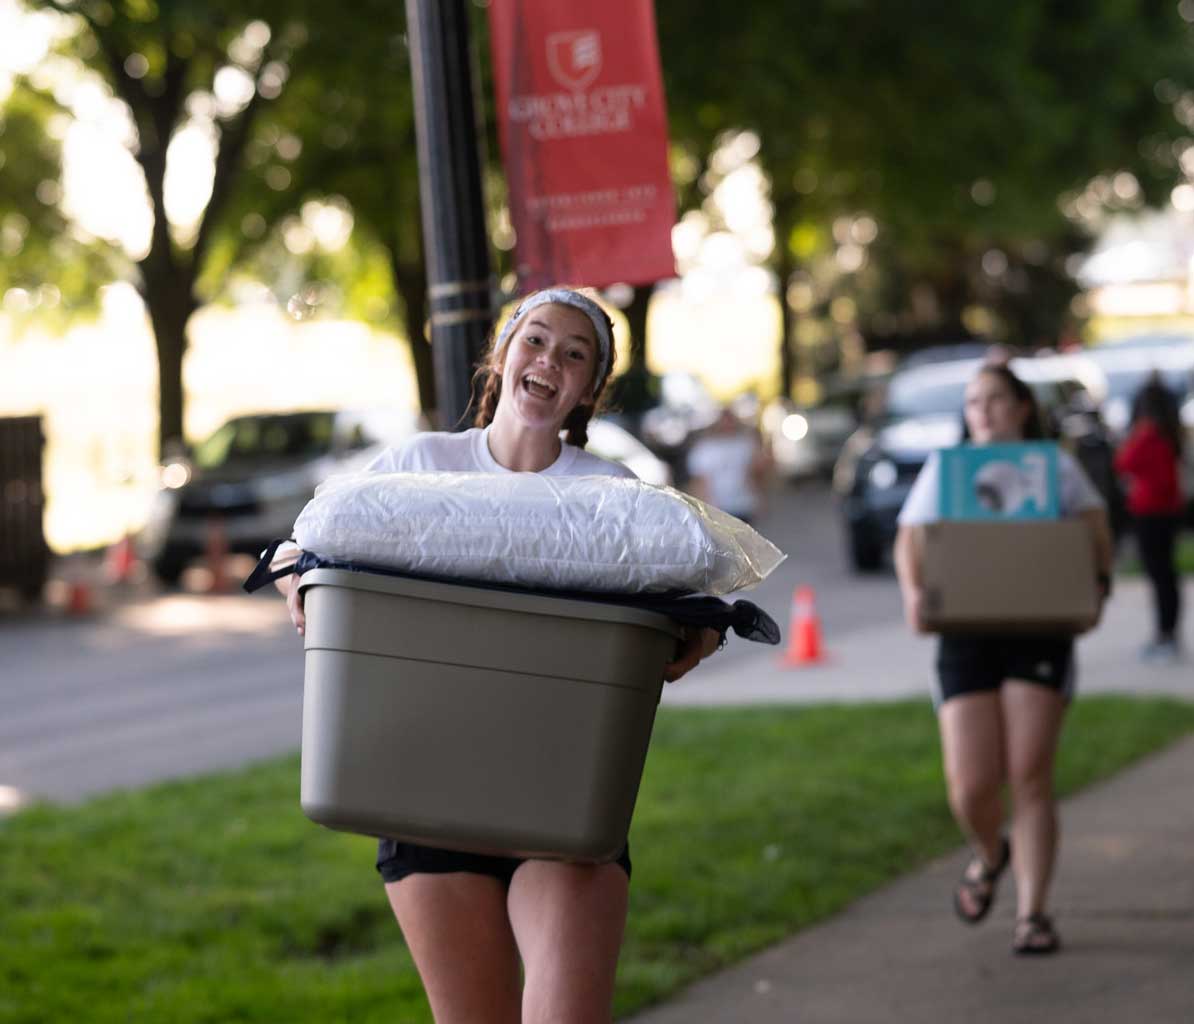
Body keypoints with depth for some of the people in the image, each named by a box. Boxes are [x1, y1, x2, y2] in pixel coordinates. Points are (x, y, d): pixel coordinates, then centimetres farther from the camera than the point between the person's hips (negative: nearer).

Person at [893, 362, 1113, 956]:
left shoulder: (1055, 466, 12)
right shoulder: (943, 468, 15)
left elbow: (1096, 534, 10)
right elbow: (910, 541, 9)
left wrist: (1096, 588, -10)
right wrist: (913, 592, -12)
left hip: (1039, 634, -1)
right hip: (966, 636, 1)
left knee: (1030, 777, -9)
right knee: (971, 787, -7)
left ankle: (1032, 913, -1)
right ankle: (989, 856, 27)